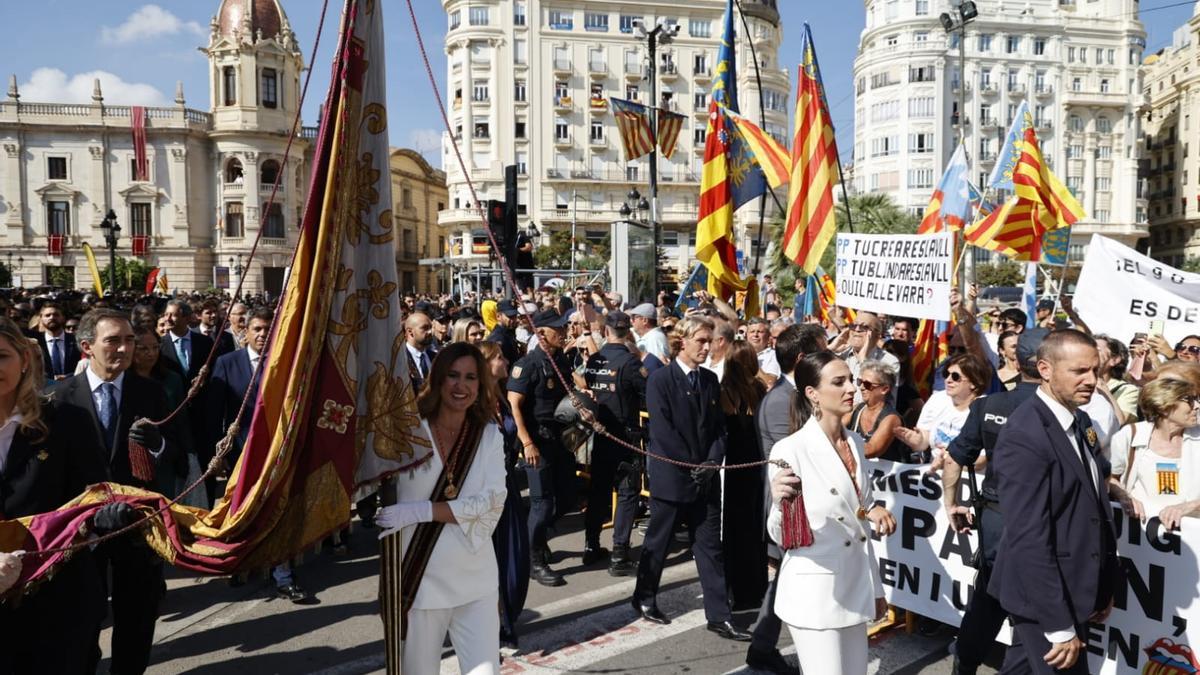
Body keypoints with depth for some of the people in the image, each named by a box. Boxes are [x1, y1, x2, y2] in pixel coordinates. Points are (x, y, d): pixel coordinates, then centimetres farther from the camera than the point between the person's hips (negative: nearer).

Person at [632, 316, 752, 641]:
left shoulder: (710, 380, 9)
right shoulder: (660, 379, -9)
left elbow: (719, 427, 8)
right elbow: (662, 430, -14)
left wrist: (712, 462, -7)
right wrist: (692, 466, -13)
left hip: (706, 478, 5)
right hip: (670, 476, -5)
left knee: (710, 547, 6)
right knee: (657, 542, 10)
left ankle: (719, 615, 10)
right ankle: (644, 598, 30)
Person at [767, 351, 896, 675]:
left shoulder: (855, 443, 6)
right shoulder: (790, 450, -16)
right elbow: (781, 536, -14)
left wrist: (876, 589, 18)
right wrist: (780, 503, -36)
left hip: (855, 588, 7)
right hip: (814, 592, -7)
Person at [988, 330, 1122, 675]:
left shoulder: (1081, 421, 6)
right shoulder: (1024, 436, -23)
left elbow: (1095, 508, 13)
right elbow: (1029, 538, -25)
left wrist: (1105, 583, 13)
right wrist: (1059, 625, -23)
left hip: (1075, 588, 8)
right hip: (1044, 597, -8)